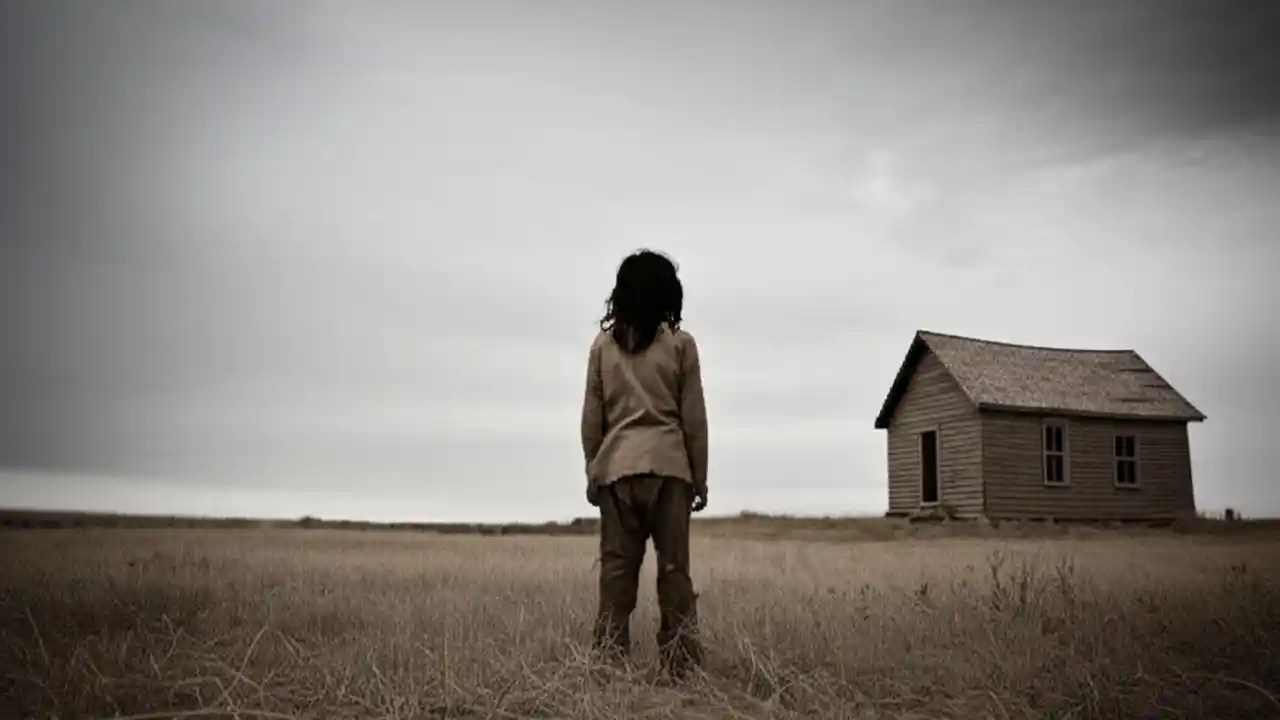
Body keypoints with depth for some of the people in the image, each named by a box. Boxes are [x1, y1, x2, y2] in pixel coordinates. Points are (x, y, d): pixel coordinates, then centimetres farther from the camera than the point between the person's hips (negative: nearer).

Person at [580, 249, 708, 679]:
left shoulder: (604, 344, 7)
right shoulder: (680, 343, 2)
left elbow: (591, 417, 7)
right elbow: (694, 418, 2)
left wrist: (592, 472, 14)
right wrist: (700, 477, 8)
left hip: (616, 466, 2)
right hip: (667, 464, -2)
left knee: (616, 567, 3)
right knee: (674, 567, 1)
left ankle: (608, 666, 2)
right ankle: (681, 666, 2)